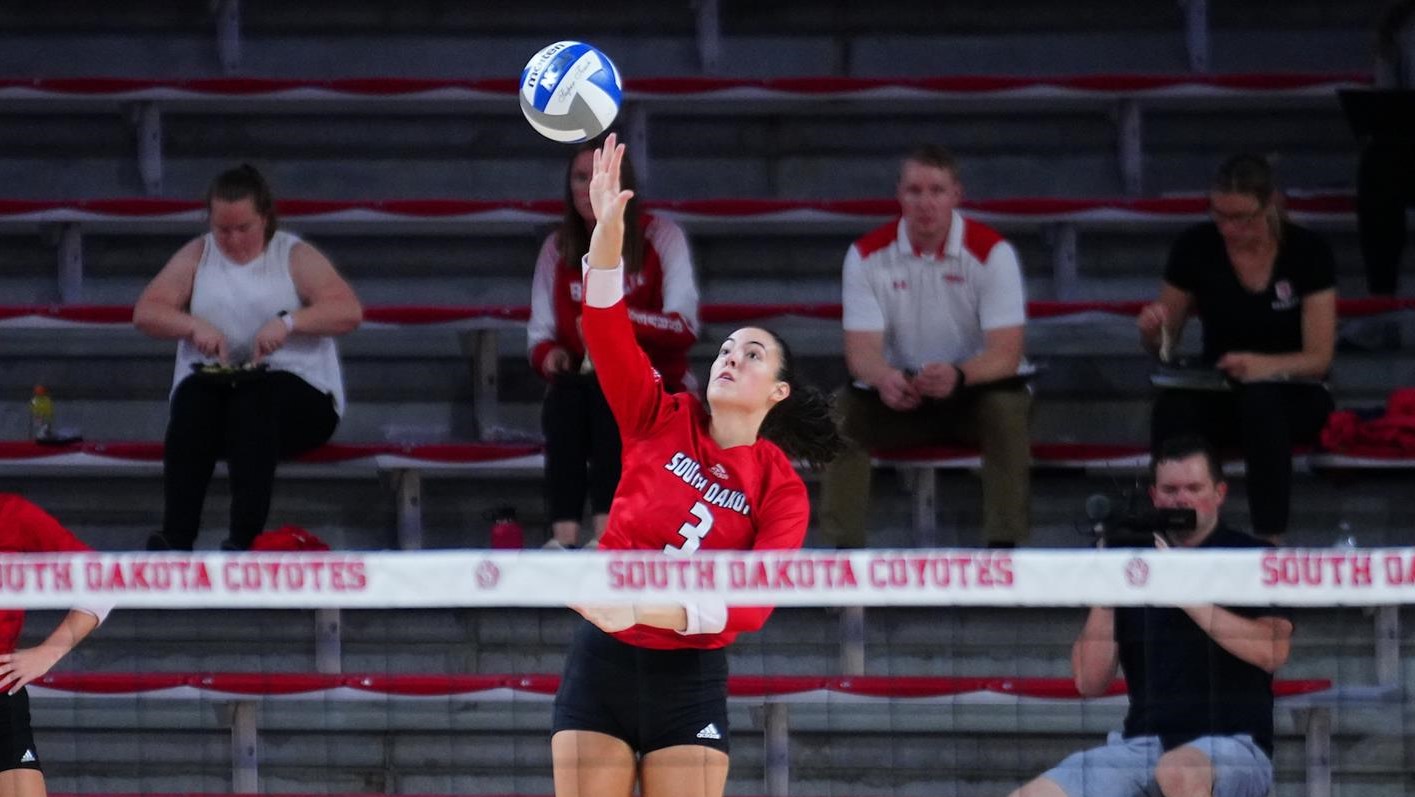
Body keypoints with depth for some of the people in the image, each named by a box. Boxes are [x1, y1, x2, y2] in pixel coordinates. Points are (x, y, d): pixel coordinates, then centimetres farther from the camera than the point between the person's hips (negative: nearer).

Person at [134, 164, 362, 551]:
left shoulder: (296, 257, 8)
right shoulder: (196, 256, 15)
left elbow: (349, 312, -5)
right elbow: (145, 312, 5)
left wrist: (288, 323, -22)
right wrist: (194, 326, -15)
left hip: (299, 395, -2)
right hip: (212, 383, 2)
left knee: (257, 396, -36)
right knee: (195, 394, -33)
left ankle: (245, 538, -48)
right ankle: (177, 537, -44)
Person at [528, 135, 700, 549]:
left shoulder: (660, 237, 0)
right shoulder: (558, 248, 10)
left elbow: (684, 327, -10)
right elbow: (541, 331, 9)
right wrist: (548, 355, -16)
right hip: (578, 388, 2)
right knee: (566, 392, -33)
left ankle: (607, 530, -48)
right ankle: (564, 534, -45)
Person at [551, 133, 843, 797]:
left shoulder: (781, 488, -2)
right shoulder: (661, 422, 3)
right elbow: (608, 330, -10)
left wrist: (645, 609, -32)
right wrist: (608, 226, -26)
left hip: (688, 677, -1)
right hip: (599, 663, 1)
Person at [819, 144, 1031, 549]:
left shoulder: (992, 252, -13)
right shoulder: (868, 255, -7)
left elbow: (1006, 354, -21)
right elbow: (861, 349, -14)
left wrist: (958, 375, -44)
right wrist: (883, 377, -40)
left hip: (973, 393, -2)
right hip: (898, 395, 2)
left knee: (1009, 405, -34)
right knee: (842, 411, -26)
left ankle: (1003, 548, -31)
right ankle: (844, 549, -24)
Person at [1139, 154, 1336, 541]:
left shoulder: (1307, 251, -8)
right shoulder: (1196, 247, -2)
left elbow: (1318, 357, -10)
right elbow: (1160, 346, 8)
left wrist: (1265, 366, -31)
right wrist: (1152, 331, -18)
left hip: (1292, 396, -2)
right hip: (1219, 393, 2)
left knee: (1260, 400, -40)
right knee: (1173, 408, -35)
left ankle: (1271, 538, -38)